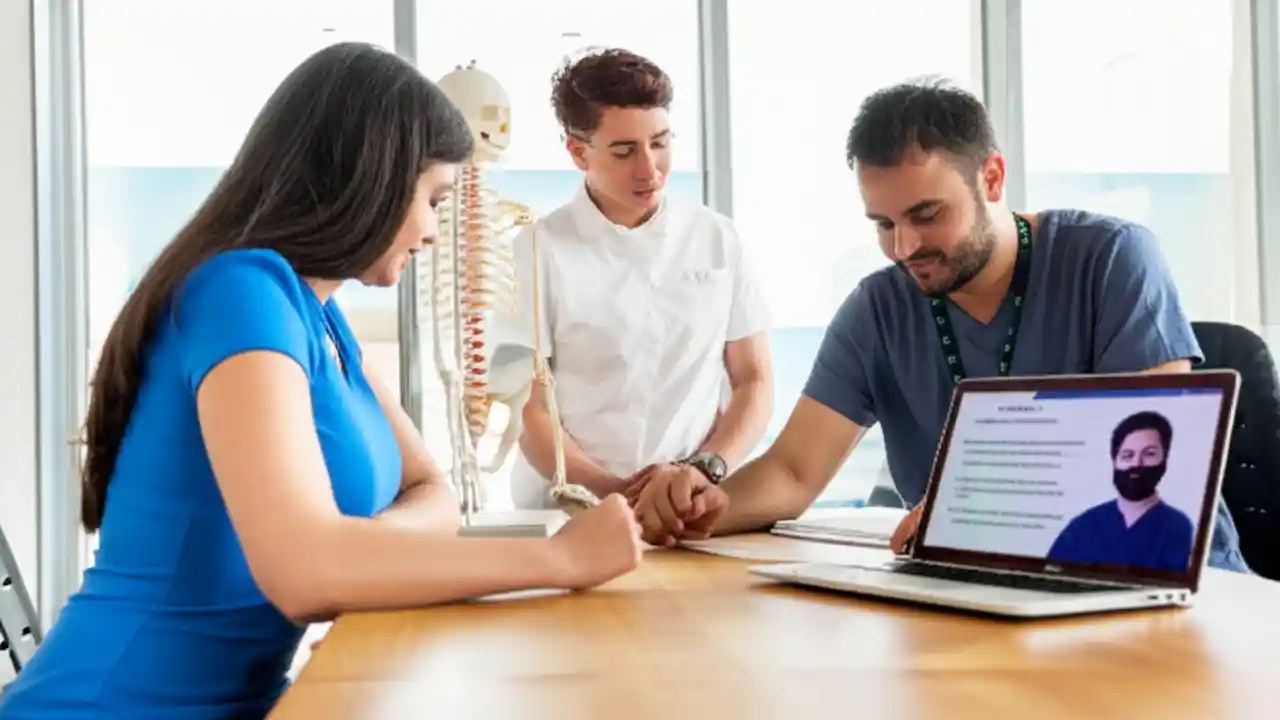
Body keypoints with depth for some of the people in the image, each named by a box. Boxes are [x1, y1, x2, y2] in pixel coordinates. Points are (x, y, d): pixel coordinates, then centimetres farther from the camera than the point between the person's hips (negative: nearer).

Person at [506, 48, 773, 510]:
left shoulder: (718, 239, 9)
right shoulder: (538, 251, 0)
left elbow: (754, 382, 10)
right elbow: (526, 411, -2)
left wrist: (705, 470, -7)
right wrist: (612, 493, -16)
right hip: (568, 512, -2)